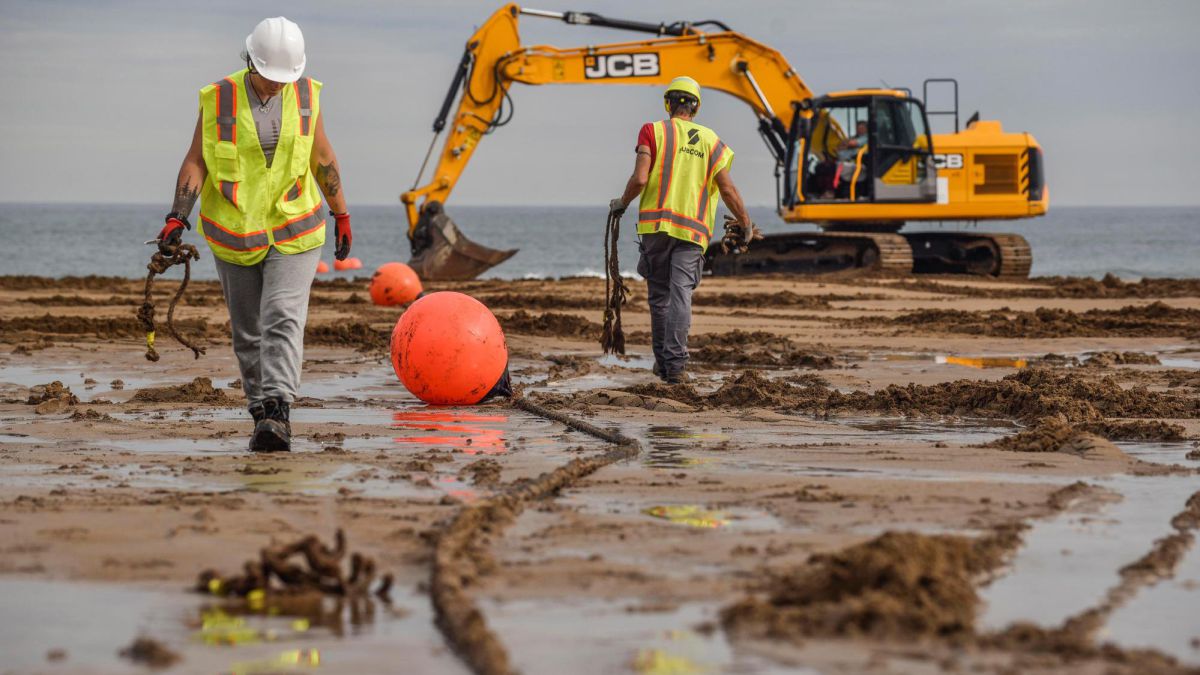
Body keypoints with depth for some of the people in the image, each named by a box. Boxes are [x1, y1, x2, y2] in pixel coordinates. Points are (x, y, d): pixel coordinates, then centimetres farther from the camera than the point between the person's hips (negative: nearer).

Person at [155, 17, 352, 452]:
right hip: (235, 236, 1)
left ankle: (277, 412, -27)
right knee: (247, 332, 9)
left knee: (283, 320, -17)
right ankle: (264, 415, 22)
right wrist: (177, 219, -19)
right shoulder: (219, 100, -7)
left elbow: (323, 158, 8)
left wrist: (341, 215, 14)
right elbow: (195, 162, -7)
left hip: (293, 234, -1)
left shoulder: (304, 95, -2)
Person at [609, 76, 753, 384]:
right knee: (681, 294, -4)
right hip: (693, 229, 1)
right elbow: (728, 189, 7)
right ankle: (674, 363, -15)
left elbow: (640, 179, -9)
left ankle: (663, 361, 17)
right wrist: (745, 223, 20)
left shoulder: (653, 131, 2)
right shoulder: (710, 140, 10)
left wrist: (622, 203, 10)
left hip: (656, 223, -1)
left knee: (659, 295, 10)